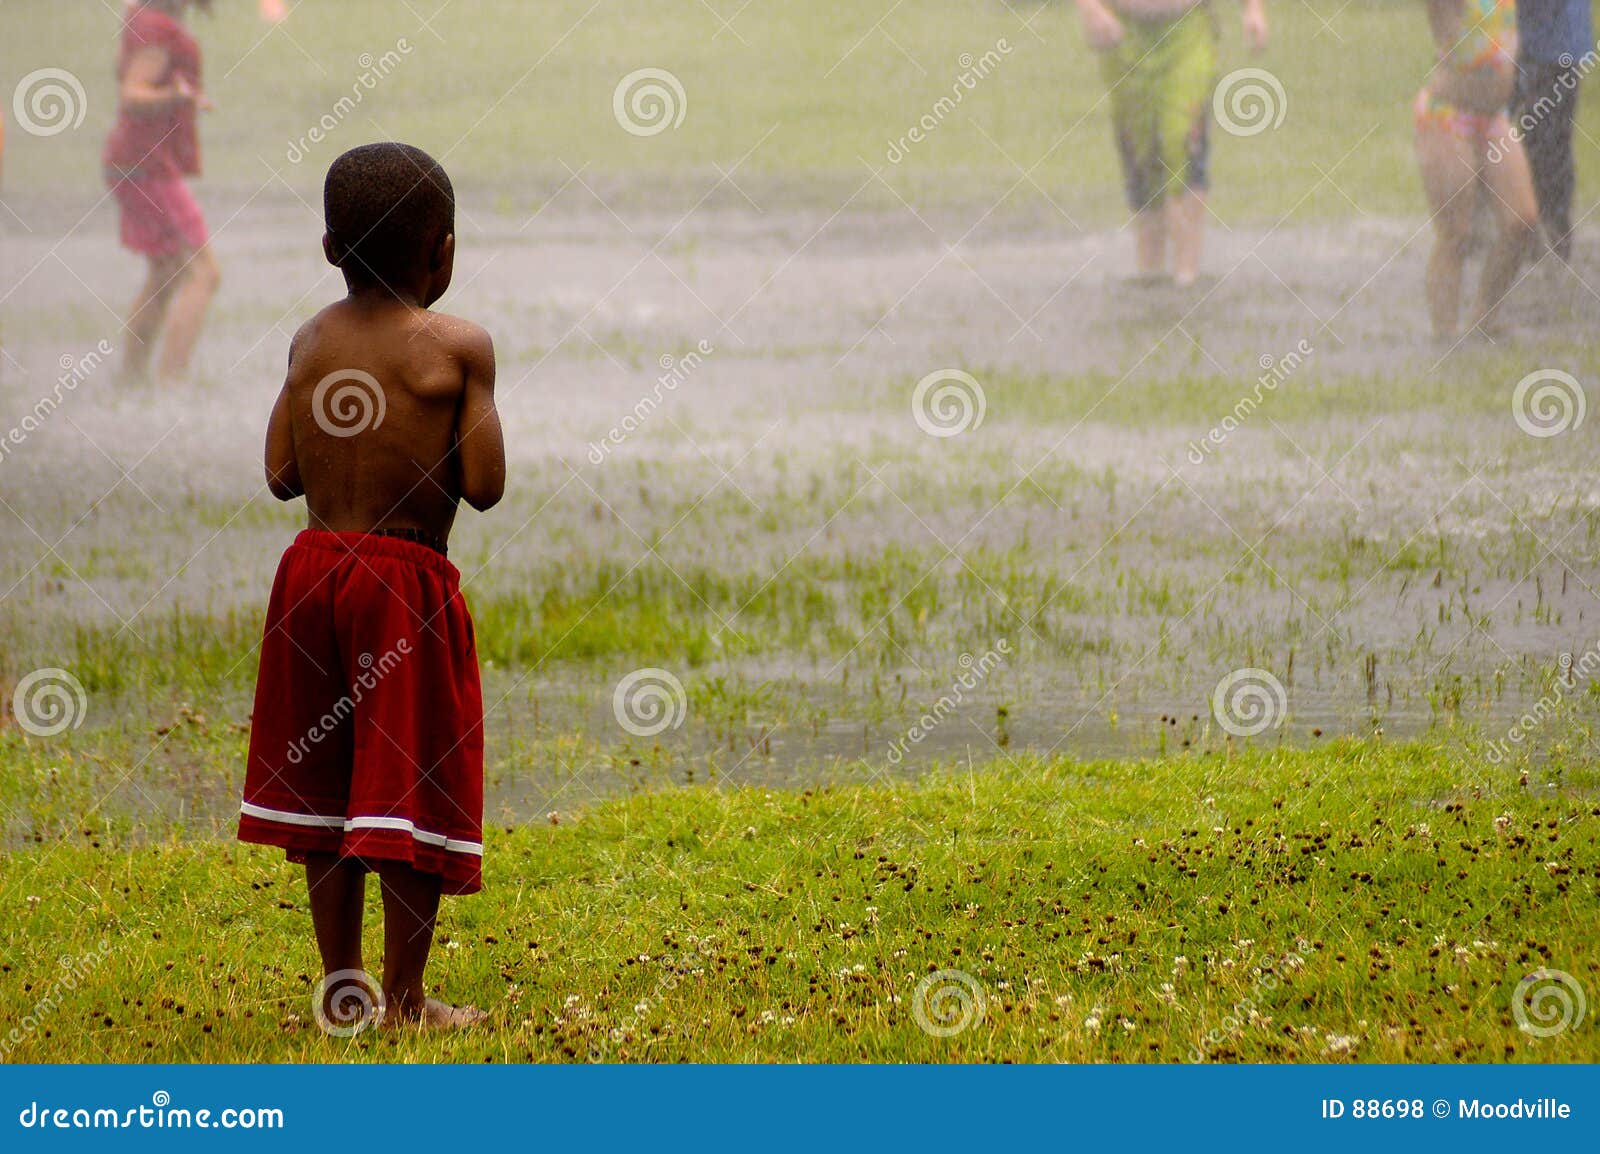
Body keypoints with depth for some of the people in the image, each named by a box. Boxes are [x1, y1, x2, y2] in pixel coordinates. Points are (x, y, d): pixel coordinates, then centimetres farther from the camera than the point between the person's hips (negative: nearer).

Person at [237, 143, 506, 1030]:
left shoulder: (311, 341, 3)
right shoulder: (458, 348, -11)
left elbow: (281, 475, 5)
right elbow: (483, 486, -14)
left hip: (313, 569, 5)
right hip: (407, 581, -5)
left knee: (323, 778, 15)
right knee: (410, 784, 2)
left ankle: (341, 980, 21)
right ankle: (403, 997, 4)